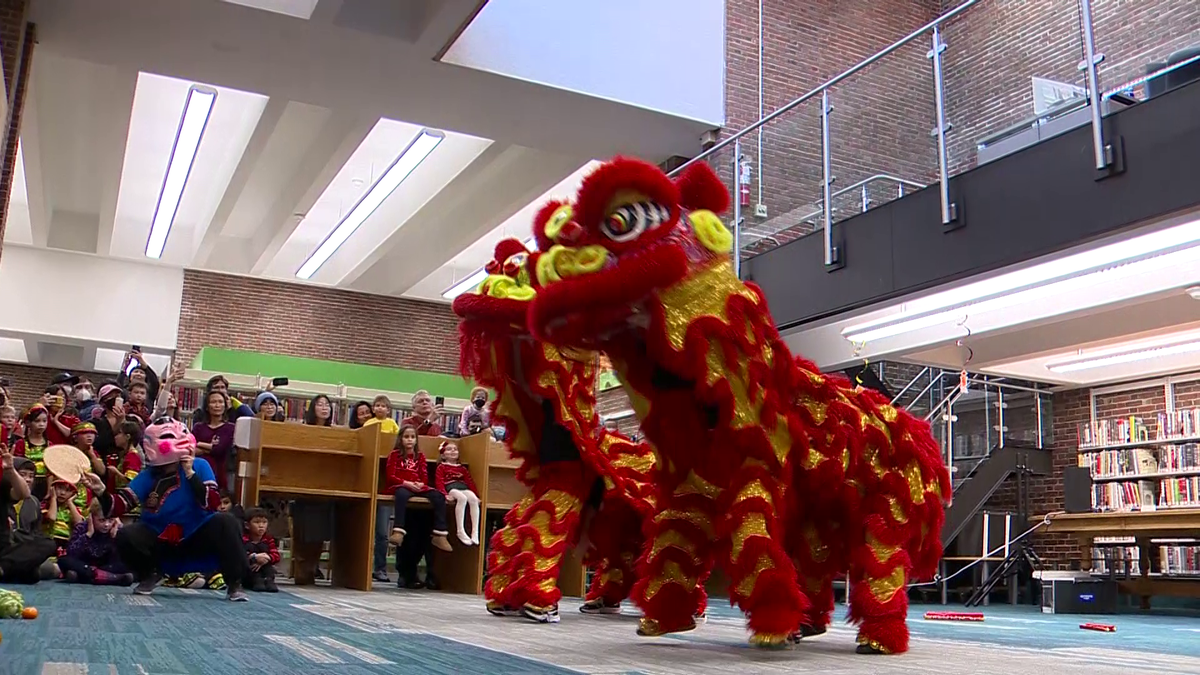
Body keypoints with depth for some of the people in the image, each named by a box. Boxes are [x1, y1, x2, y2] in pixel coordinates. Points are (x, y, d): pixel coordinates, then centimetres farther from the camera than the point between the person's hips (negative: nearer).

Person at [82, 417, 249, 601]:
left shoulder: (199, 466, -10)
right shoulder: (147, 476, -6)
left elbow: (212, 504, -22)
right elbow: (117, 507, -16)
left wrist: (190, 474, -25)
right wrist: (102, 492, -35)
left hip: (196, 538, -2)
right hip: (161, 541, 2)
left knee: (226, 522, -30)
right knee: (125, 537, -25)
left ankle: (234, 584, -17)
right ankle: (150, 575, 8)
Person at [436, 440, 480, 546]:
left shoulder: (462, 468, 27)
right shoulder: (441, 467, 12)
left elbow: (470, 482, 20)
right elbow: (439, 482, -2)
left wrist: (477, 495, 8)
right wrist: (445, 494, -19)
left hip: (463, 487, 4)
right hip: (450, 487, -4)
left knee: (473, 498, -30)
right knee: (462, 498, -37)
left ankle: (475, 532, -33)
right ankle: (461, 531, -37)